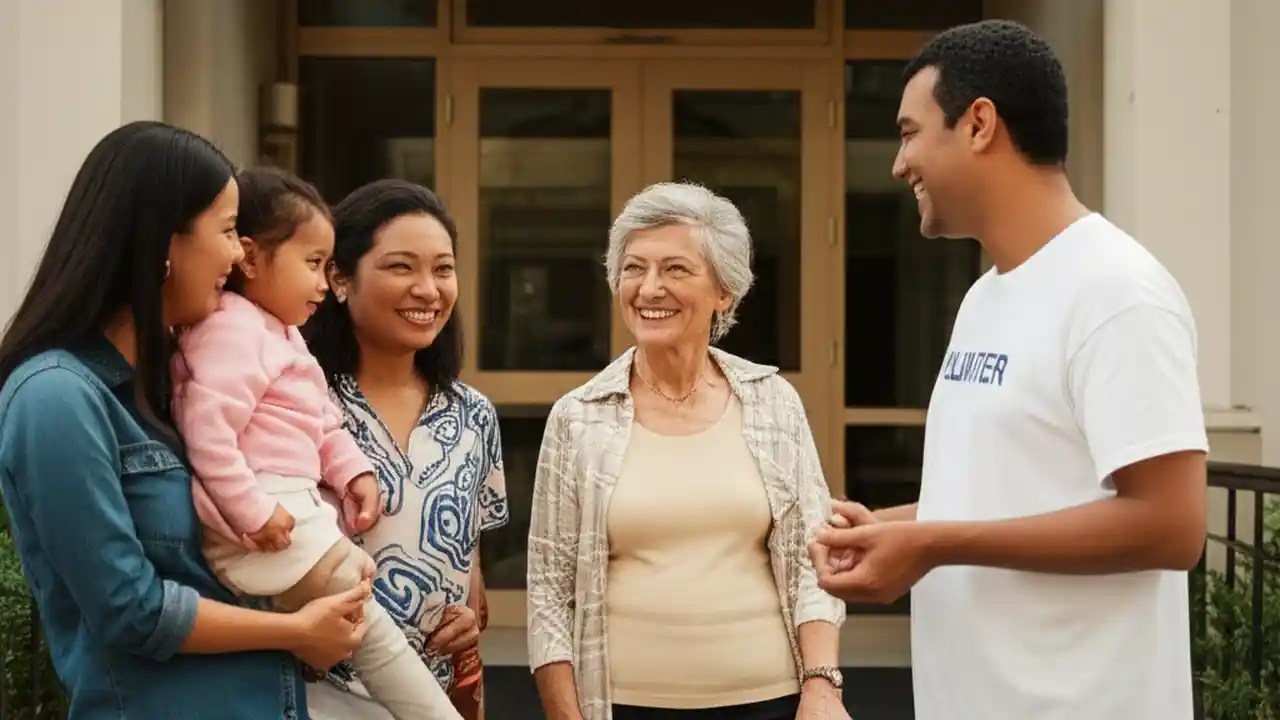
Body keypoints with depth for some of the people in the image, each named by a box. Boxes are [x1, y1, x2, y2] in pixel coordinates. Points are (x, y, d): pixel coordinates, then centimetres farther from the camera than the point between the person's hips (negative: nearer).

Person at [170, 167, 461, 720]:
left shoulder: (282, 334, 20)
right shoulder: (234, 331, -15)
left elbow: (322, 424, 25)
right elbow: (207, 431, -25)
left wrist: (354, 471, 9)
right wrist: (253, 513, -24)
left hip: (295, 507, 11)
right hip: (263, 522, -11)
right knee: (368, 627, -9)